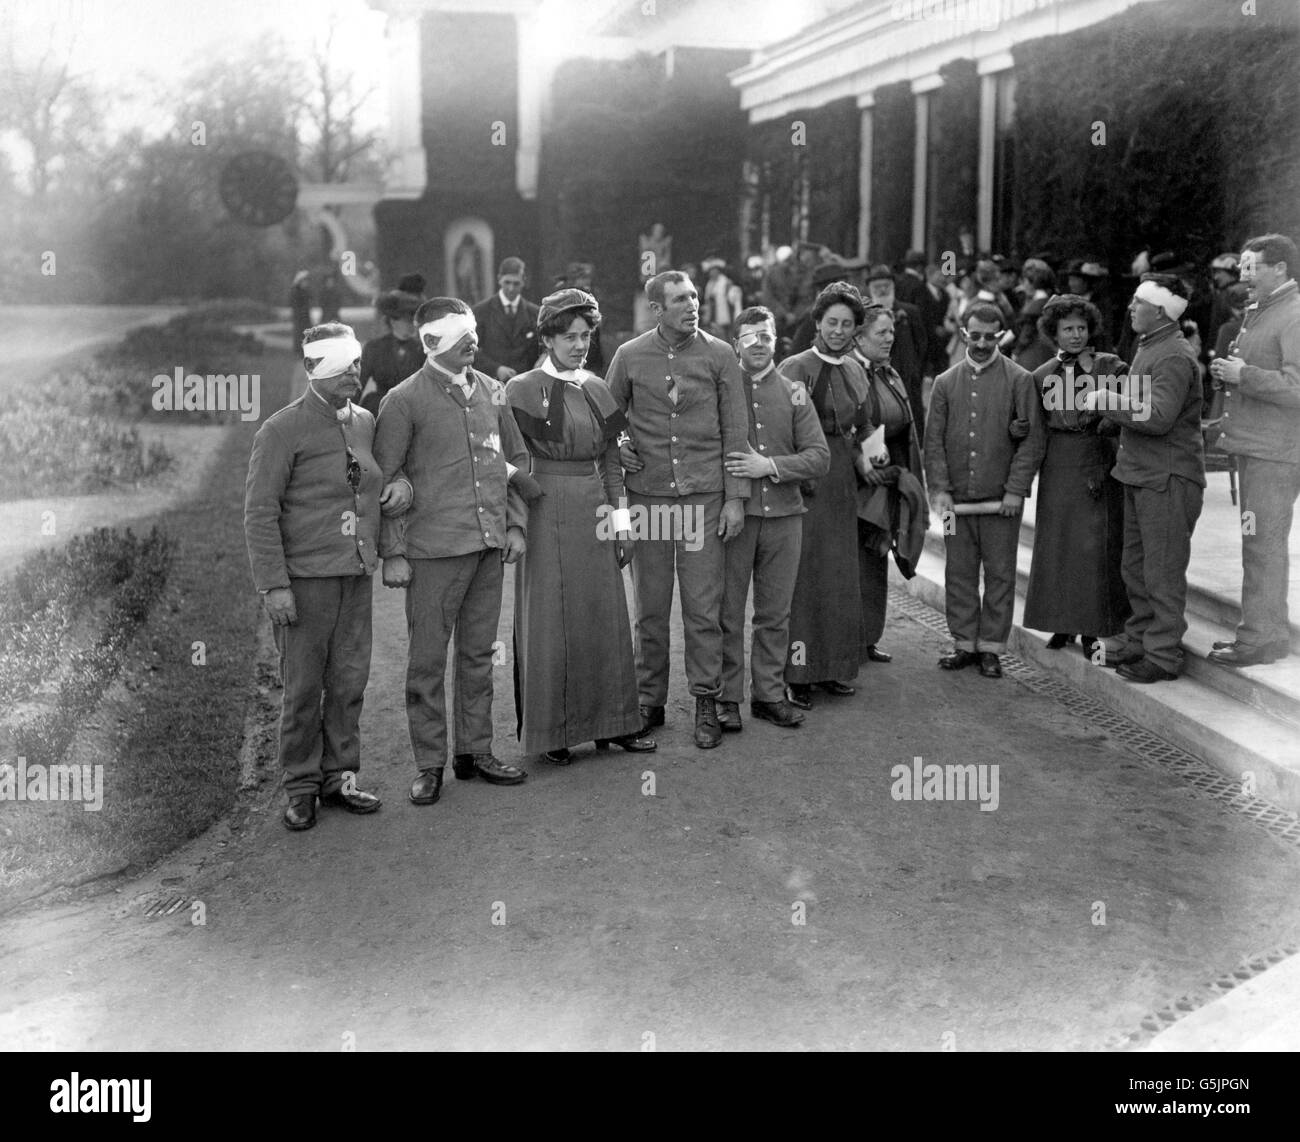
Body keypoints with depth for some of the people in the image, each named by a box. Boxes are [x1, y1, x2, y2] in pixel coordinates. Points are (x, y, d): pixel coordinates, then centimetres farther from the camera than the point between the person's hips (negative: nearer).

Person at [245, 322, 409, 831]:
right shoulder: (282, 430, -7)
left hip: (356, 576, 6)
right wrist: (273, 585, -15)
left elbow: (390, 463, 30)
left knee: (350, 680, 9)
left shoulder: (366, 422, 12)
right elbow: (259, 512, -9)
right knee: (304, 686, 1)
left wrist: (400, 482, 4)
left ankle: (340, 777, 22)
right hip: (304, 578, -5)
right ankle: (301, 789, 13)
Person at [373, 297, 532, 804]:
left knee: (479, 652, 13)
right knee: (427, 659, 1)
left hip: (489, 545, 5)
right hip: (434, 548, -5)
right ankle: (429, 765, 11)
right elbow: (384, 481, -6)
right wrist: (393, 553, -9)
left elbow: (516, 459, 18)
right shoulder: (404, 400, -6)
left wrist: (516, 524, 10)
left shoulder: (492, 391, 10)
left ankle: (475, 751, 24)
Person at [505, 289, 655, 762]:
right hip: (546, 514, -5)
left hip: (595, 514, 5)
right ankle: (549, 731, 11)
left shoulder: (598, 390, 11)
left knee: (605, 617, 8)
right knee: (548, 621, 1)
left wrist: (621, 519, 8)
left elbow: (610, 460, 13)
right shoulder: (522, 389, -4)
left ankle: (612, 721, 19)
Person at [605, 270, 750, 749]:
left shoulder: (720, 355, 1)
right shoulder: (629, 356, 3)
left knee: (703, 609, 0)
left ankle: (706, 704, 11)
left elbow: (735, 430, 2)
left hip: (703, 496, -1)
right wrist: (617, 449, -2)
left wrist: (735, 497, -2)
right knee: (650, 608, 8)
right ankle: (650, 700, 20)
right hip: (646, 496, 1)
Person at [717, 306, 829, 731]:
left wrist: (771, 466, -11)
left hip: (784, 516, 2)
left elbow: (819, 457, 1)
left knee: (775, 612, 8)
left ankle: (769, 693, 18)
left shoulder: (793, 395, 8)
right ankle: (726, 697, 12)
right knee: (727, 611, 2)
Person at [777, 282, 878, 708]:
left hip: (842, 482, 6)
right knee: (802, 574, -4)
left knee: (839, 574, 10)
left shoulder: (856, 370, 12)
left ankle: (832, 666, 21)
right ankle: (796, 673, 2)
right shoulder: (795, 368, -7)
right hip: (804, 479, -6)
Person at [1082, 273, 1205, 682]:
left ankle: (1163, 656, 4)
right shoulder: (1148, 348, 16)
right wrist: (1105, 402, 8)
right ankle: (1139, 638, 29)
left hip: (1168, 478, -10)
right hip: (1140, 474, 10)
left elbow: (1158, 417, -25)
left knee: (1163, 572, -3)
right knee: (1135, 567, 17)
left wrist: (1107, 401, -17)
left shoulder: (1173, 357, -17)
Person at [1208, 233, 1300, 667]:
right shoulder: (1257, 313, 18)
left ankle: (1262, 639, -1)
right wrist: (1229, 373, 12)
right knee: (1258, 542, 14)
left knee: (1264, 544, -7)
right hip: (1253, 445, 10)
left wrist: (1242, 374, -16)